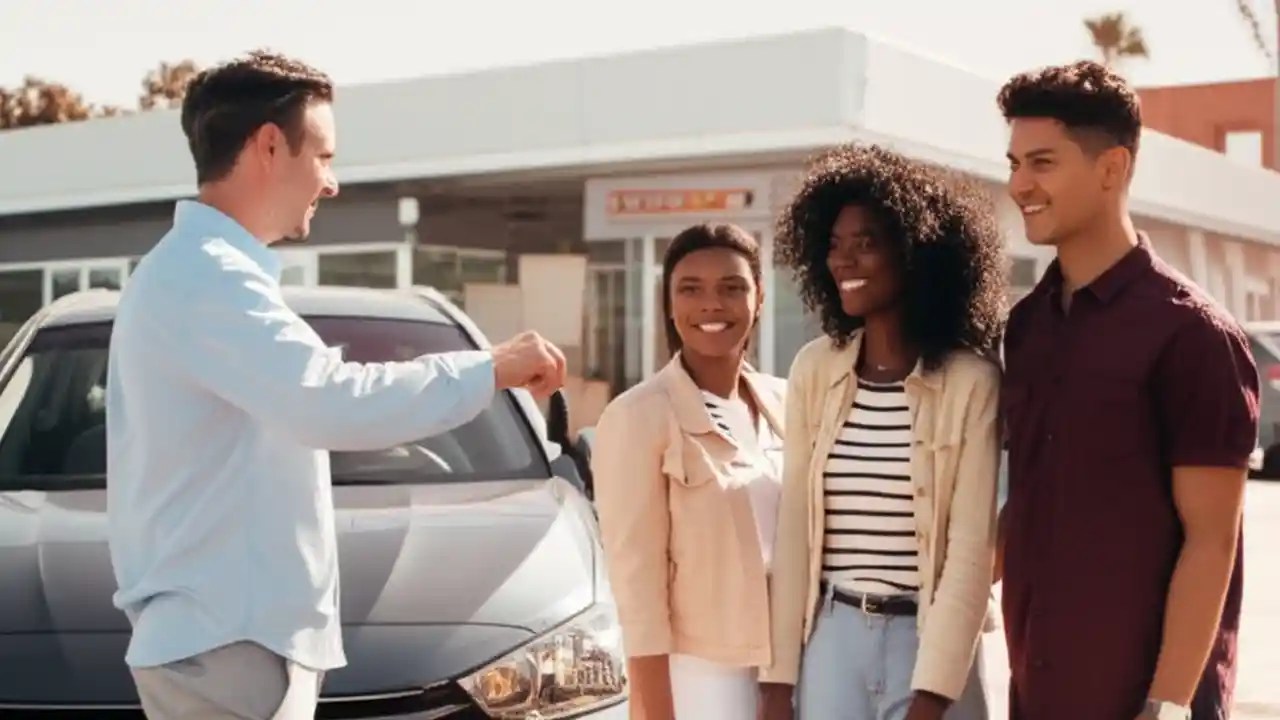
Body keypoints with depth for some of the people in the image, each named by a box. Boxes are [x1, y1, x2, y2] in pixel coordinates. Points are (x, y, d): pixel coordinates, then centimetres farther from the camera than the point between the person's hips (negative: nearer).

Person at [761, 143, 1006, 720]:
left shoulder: (971, 381, -9)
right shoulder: (813, 370, 2)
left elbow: (971, 549, -10)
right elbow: (793, 530, 3)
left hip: (929, 639, -3)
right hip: (831, 637, 3)